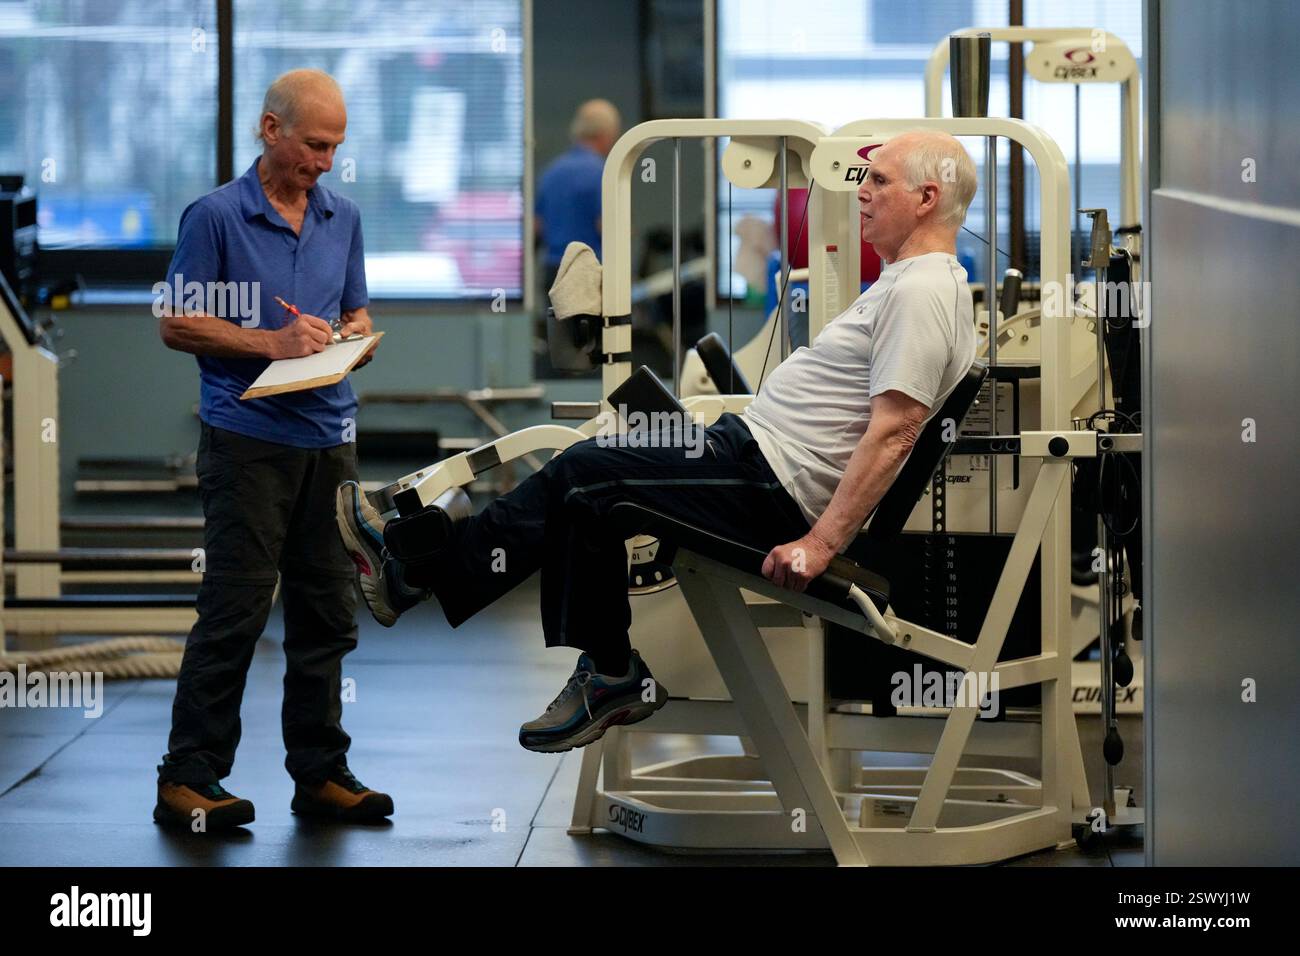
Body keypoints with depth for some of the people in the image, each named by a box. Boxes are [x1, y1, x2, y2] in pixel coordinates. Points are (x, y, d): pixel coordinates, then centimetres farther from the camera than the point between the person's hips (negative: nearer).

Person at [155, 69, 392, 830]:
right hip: (249, 438, -6)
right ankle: (189, 777, -2)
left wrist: (346, 338, -4)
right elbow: (179, 323, -5)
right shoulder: (218, 216, -4)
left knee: (328, 614, 7)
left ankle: (321, 773, 15)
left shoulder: (342, 218, 13)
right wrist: (273, 344, -15)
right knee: (236, 610, -8)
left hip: (330, 437, 6)